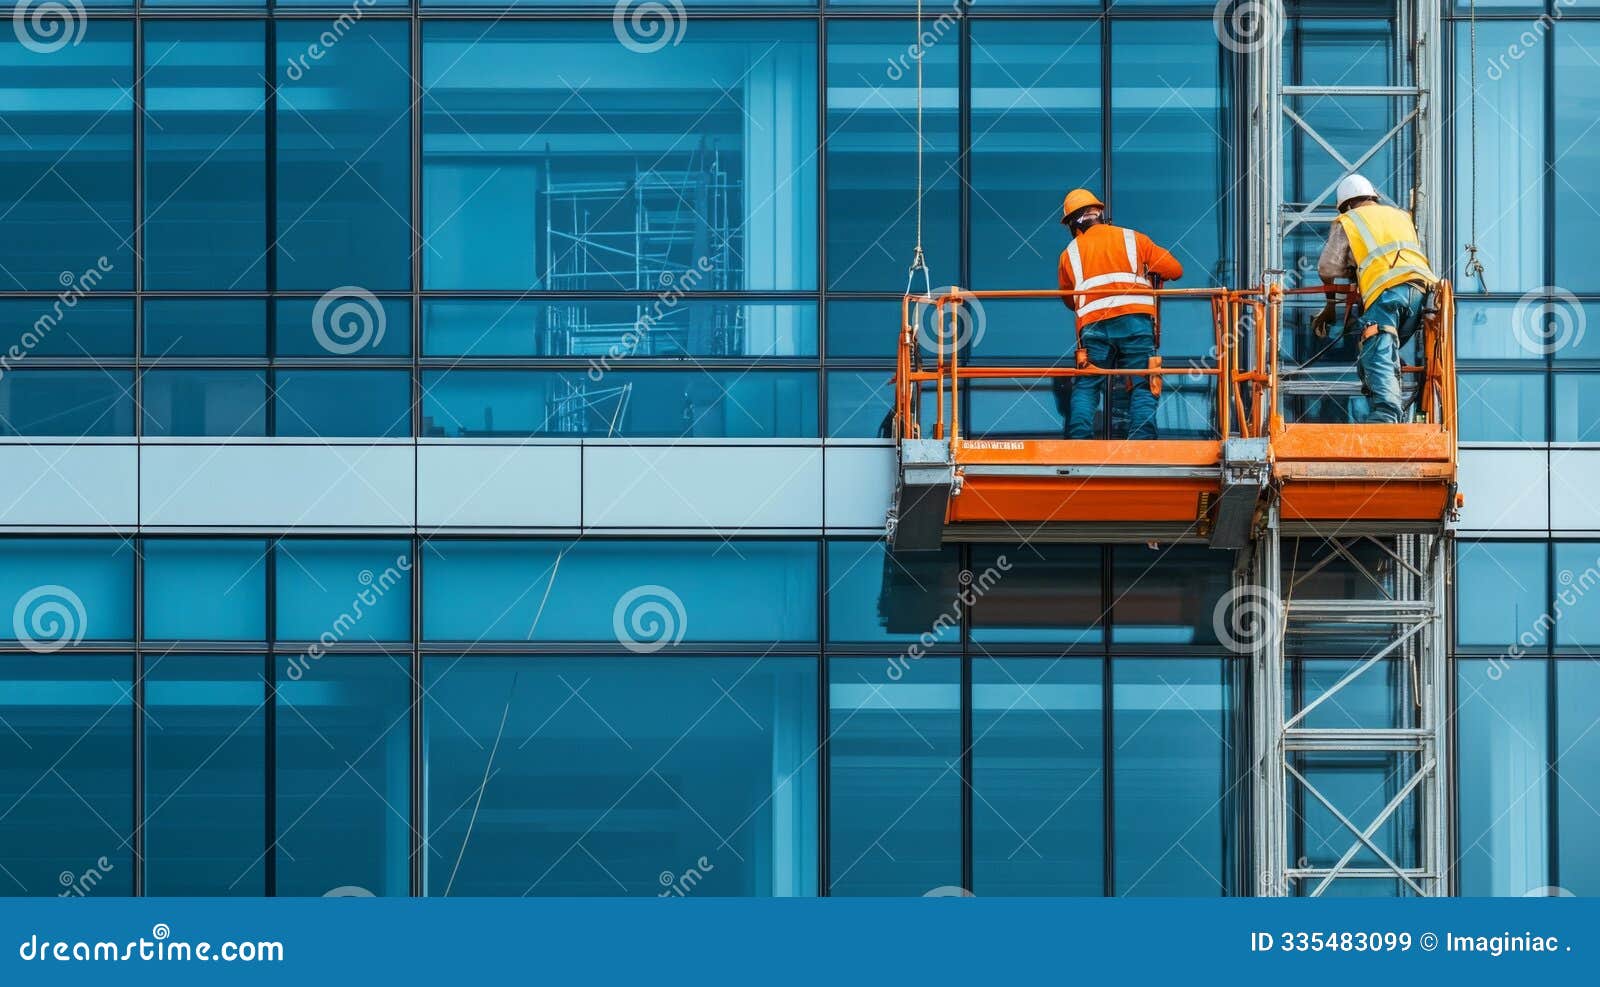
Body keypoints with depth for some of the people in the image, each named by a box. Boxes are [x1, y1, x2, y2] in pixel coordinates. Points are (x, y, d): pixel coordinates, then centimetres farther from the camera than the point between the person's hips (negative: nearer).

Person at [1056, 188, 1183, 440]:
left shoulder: (1069, 254, 20)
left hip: (1093, 325, 1)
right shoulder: (1133, 238, 17)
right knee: (1142, 387, 3)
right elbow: (1174, 269, 16)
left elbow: (1068, 300, 27)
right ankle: (1142, 442, -11)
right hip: (1136, 322, -1)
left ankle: (1078, 441, -7)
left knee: (1086, 387, 8)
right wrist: (1151, 272, 36)